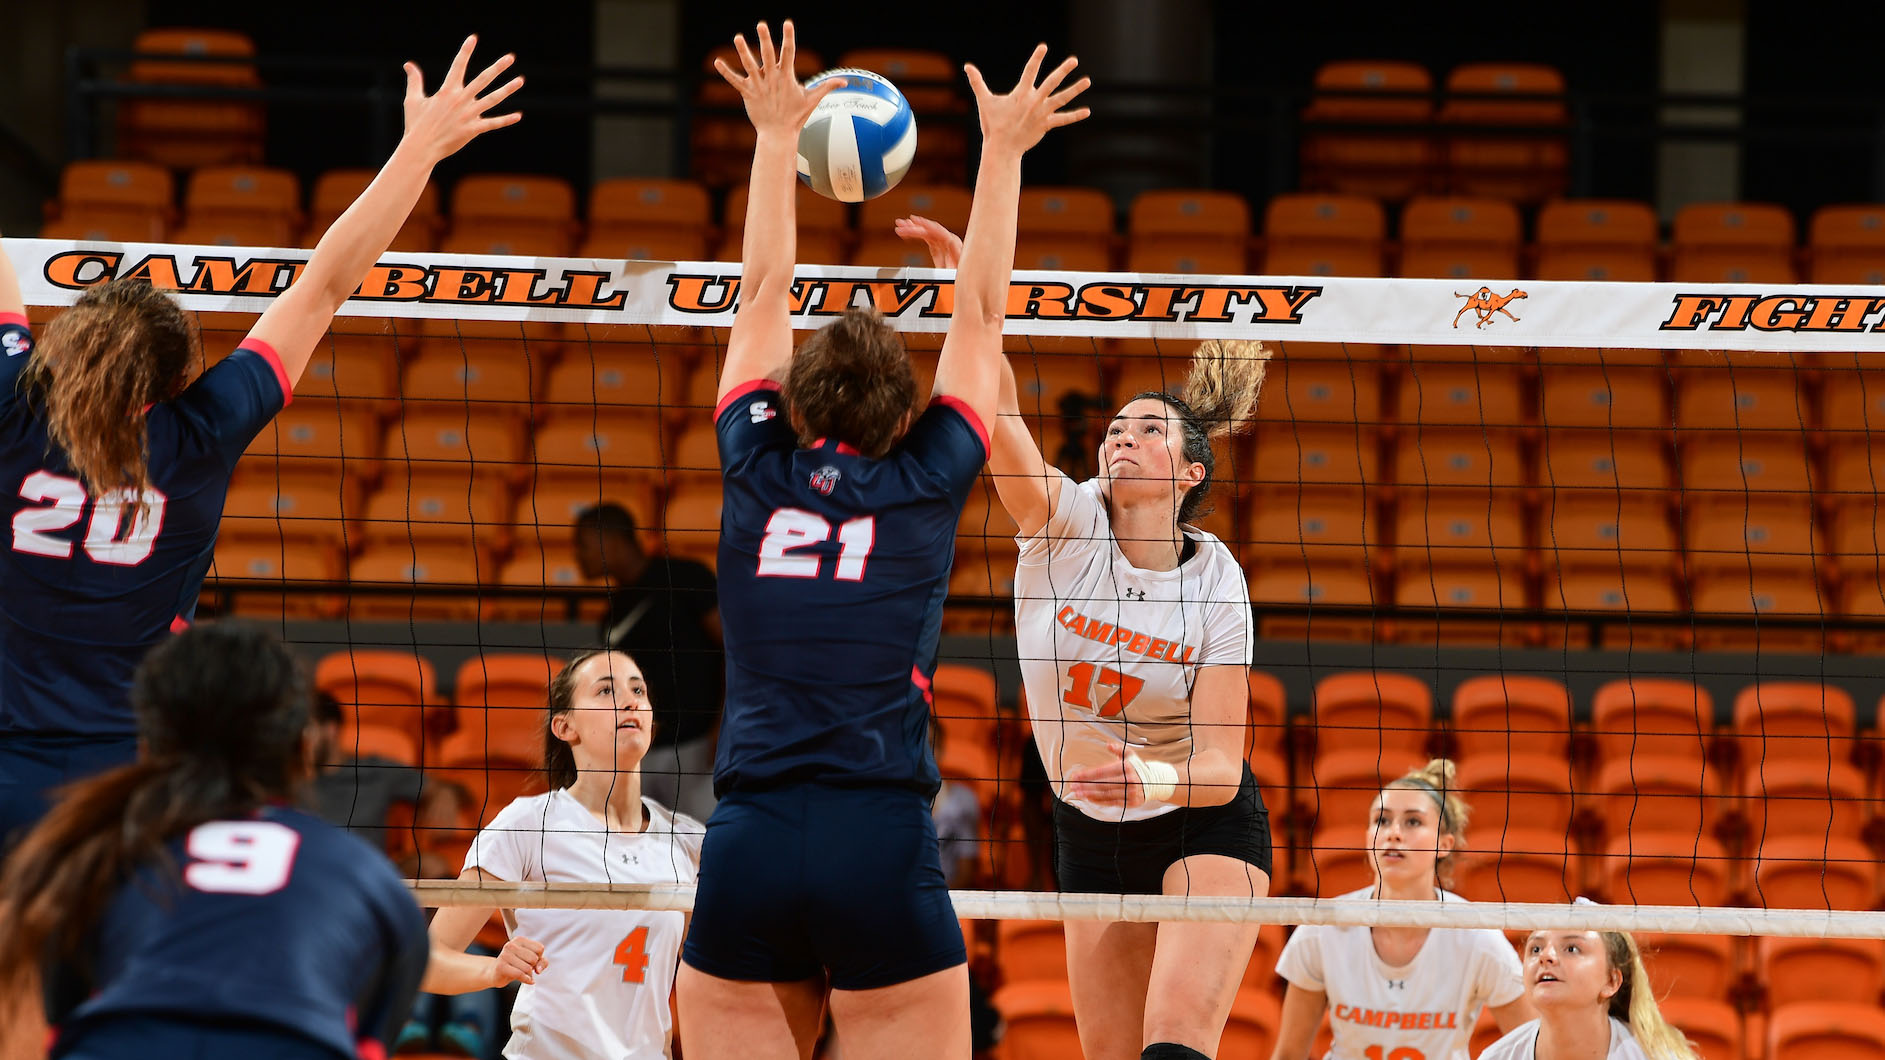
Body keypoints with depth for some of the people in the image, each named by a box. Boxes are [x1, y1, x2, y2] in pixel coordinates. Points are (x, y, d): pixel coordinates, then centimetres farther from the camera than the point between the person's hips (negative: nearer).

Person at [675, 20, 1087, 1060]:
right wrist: (1002, 150, 28)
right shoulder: (925, 488, 6)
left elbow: (765, 289, 23)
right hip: (883, 847, -2)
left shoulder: (758, 474, 10)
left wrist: (777, 133, 33)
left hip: (744, 855, 2)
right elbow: (981, 311, 18)